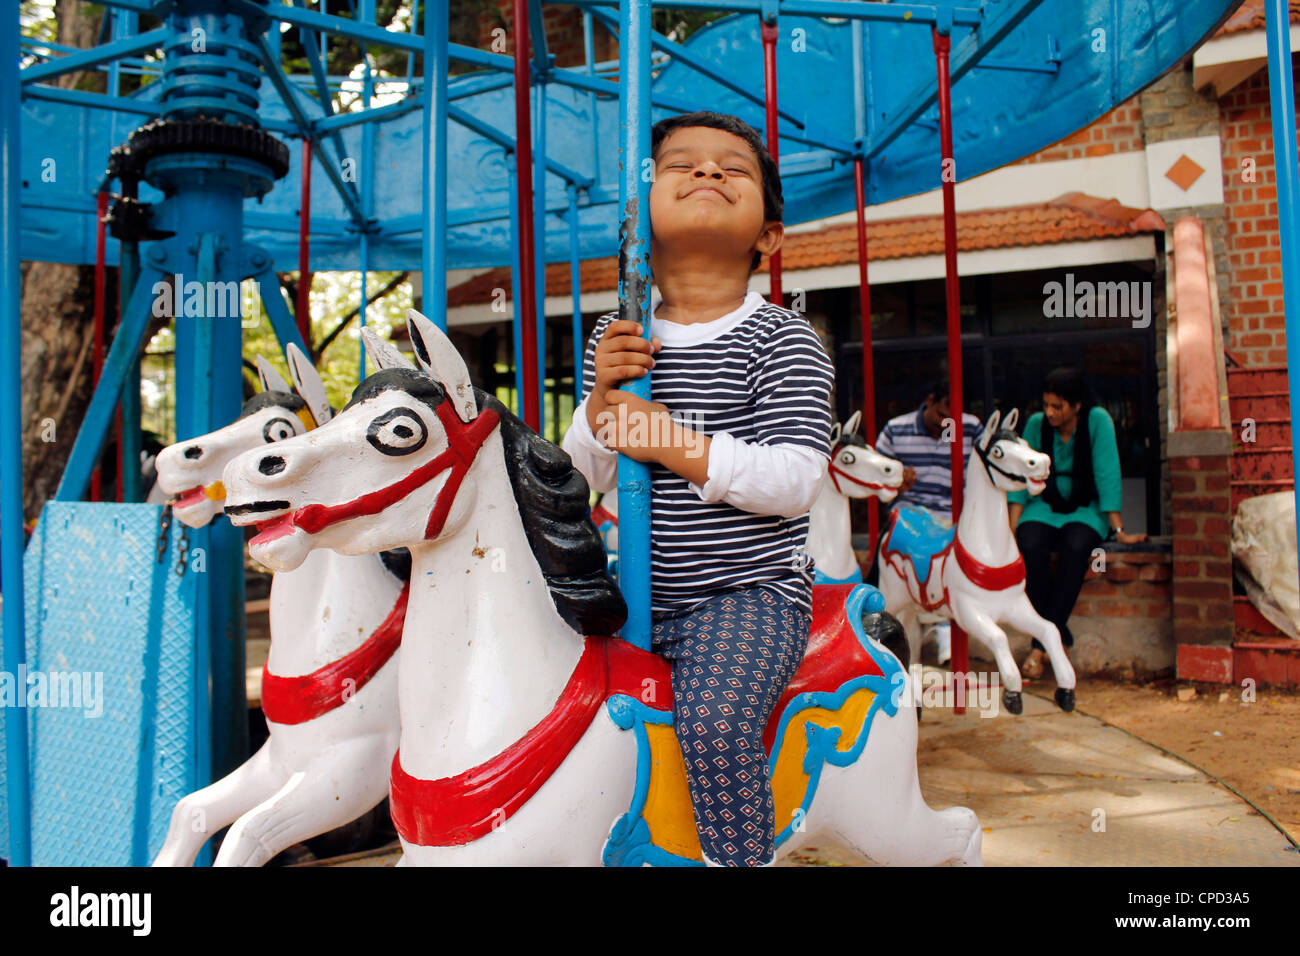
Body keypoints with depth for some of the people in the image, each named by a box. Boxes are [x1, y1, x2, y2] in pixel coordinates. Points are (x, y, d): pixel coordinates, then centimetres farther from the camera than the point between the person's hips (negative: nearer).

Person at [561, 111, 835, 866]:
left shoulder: (782, 338, -8)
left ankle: (742, 856, -5)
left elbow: (796, 481, -17)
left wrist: (675, 442, -21)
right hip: (642, 594, 6)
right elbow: (587, 478, 6)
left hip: (751, 590, -5)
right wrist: (602, 401, -12)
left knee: (714, 718, -29)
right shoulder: (616, 338, 7)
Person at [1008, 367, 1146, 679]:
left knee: (1075, 547, -35)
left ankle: (1041, 644, -30)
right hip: (1045, 506, 2)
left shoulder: (1097, 420, -11)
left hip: (1087, 508, -2)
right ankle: (1058, 633, -23)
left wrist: (1119, 531, -15)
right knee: (1030, 546, -32)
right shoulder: (1036, 423, -3)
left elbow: (1107, 476, -13)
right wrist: (1012, 527, -10)